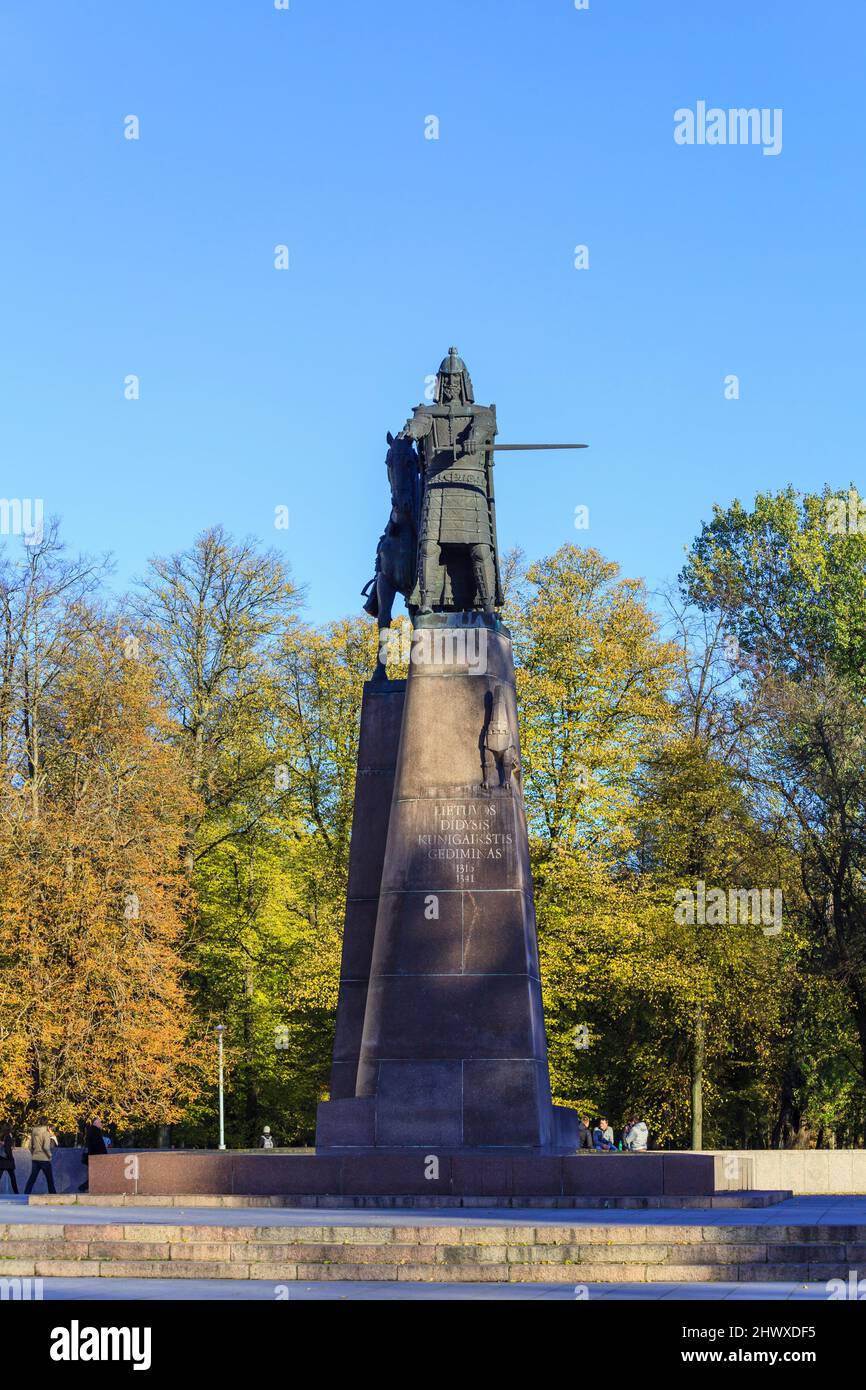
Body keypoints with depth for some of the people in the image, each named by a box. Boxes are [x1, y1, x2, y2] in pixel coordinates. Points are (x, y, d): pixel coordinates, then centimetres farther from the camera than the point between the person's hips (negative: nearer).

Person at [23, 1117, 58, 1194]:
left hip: (34, 1158, 5)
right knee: (49, 1178, 7)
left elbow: (29, 1145, 6)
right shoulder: (46, 1132, -12)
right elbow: (46, 1146, -20)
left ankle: (26, 1194, 3)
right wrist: (49, 1154, -5)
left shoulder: (33, 1132, 4)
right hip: (44, 1159, -5)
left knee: (32, 1177, 9)